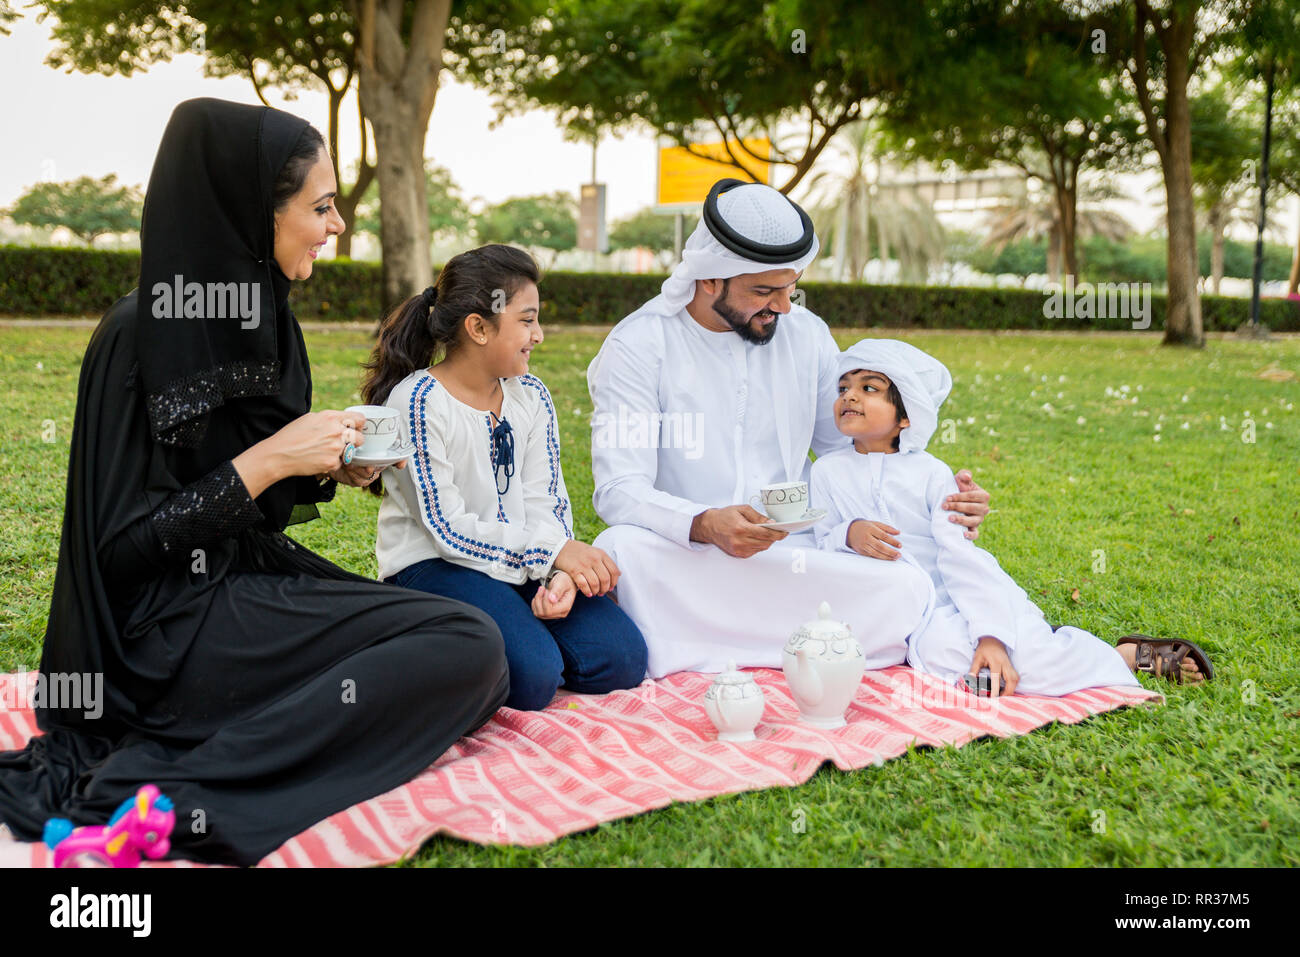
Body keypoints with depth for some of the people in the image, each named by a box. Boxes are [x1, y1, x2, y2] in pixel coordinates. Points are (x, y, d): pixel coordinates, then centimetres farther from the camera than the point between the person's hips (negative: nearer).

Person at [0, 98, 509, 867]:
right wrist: (265, 461, -20)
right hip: (174, 628, -9)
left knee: (474, 665, 2)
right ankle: (177, 793, -23)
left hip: (257, 577, 9)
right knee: (468, 644, -18)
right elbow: (121, 543, -16)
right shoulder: (139, 335, -16)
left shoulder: (263, 319, 9)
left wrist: (330, 473, -2)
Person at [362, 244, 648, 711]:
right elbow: (446, 527, -17)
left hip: (523, 564, 6)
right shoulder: (416, 402, -13)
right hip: (436, 564, -6)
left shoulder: (530, 396, 7)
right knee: (532, 677, -27)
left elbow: (546, 504, 2)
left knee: (621, 659, -12)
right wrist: (552, 550, -20)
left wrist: (559, 573, -18)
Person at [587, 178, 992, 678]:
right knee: (621, 551, -37)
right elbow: (619, 490, -13)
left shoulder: (807, 334, 9)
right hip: (682, 558, -3)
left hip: (793, 558, 4)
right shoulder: (638, 345, -5)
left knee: (908, 590, -26)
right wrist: (704, 525, -33)